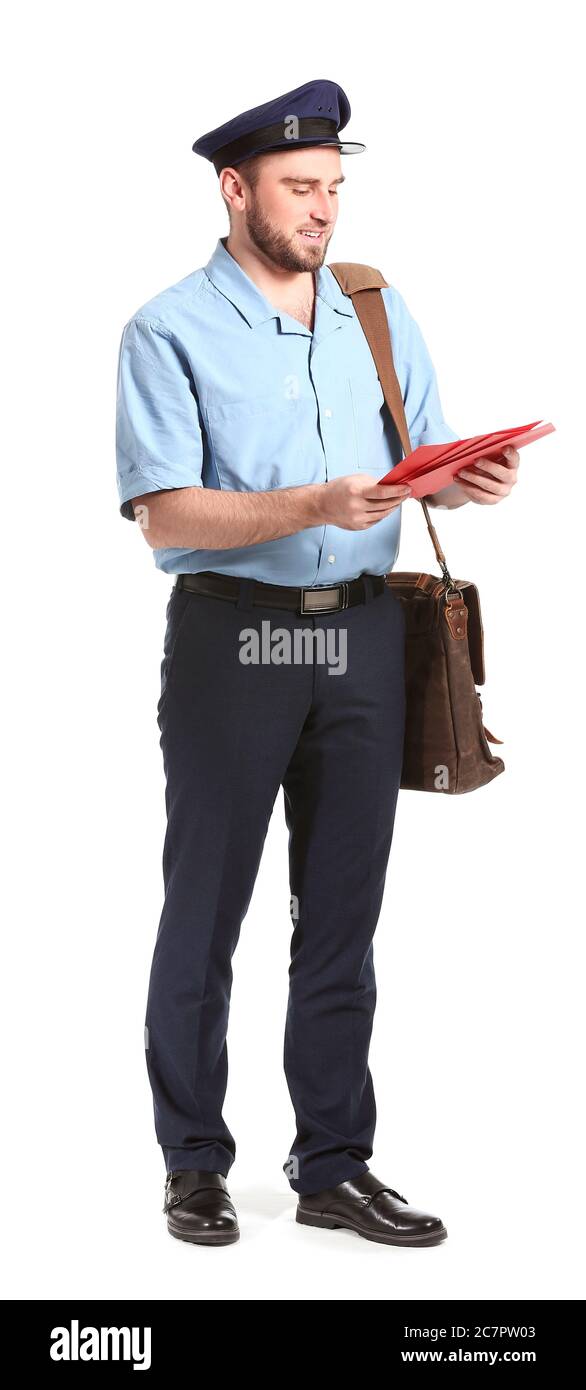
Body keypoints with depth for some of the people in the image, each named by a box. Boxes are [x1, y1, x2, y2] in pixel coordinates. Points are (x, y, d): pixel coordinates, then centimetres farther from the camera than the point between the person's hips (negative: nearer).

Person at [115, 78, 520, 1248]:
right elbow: (164, 514, -13)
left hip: (364, 635, 4)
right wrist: (312, 507, -25)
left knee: (343, 913, 9)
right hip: (233, 637, -4)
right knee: (205, 911, 6)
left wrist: (464, 484, -13)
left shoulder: (381, 314, 11)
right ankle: (194, 1163, 19)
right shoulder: (171, 332, -5)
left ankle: (334, 1168, 18)